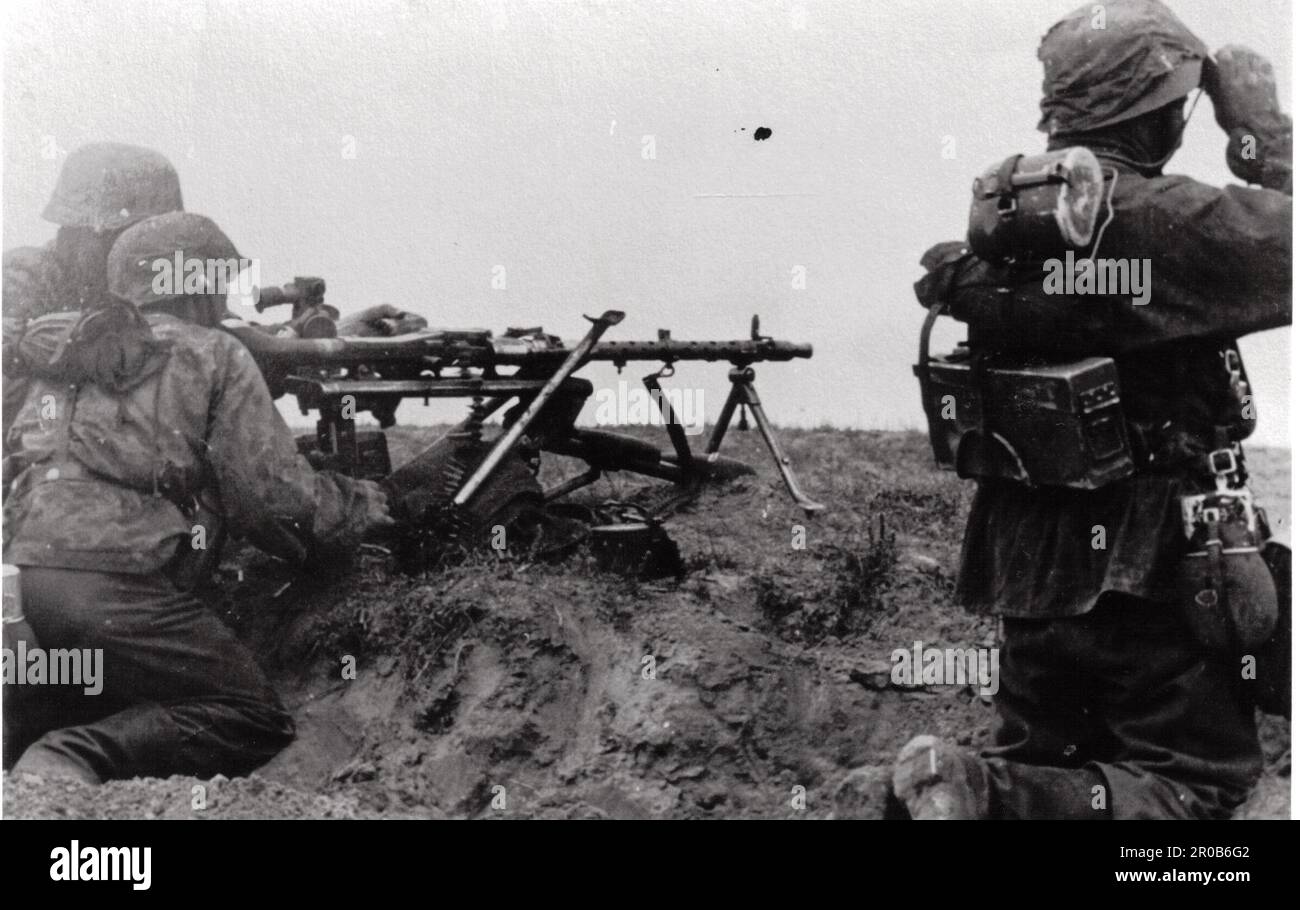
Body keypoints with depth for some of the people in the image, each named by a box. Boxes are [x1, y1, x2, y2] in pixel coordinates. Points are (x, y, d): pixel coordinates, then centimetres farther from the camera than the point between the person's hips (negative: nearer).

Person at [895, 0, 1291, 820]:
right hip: (1144, 565, -7)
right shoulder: (1155, 218, -19)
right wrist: (1264, 131, -3)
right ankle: (991, 799, -15)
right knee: (1194, 786, 7)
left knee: (1043, 764, 23)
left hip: (1028, 559, 7)